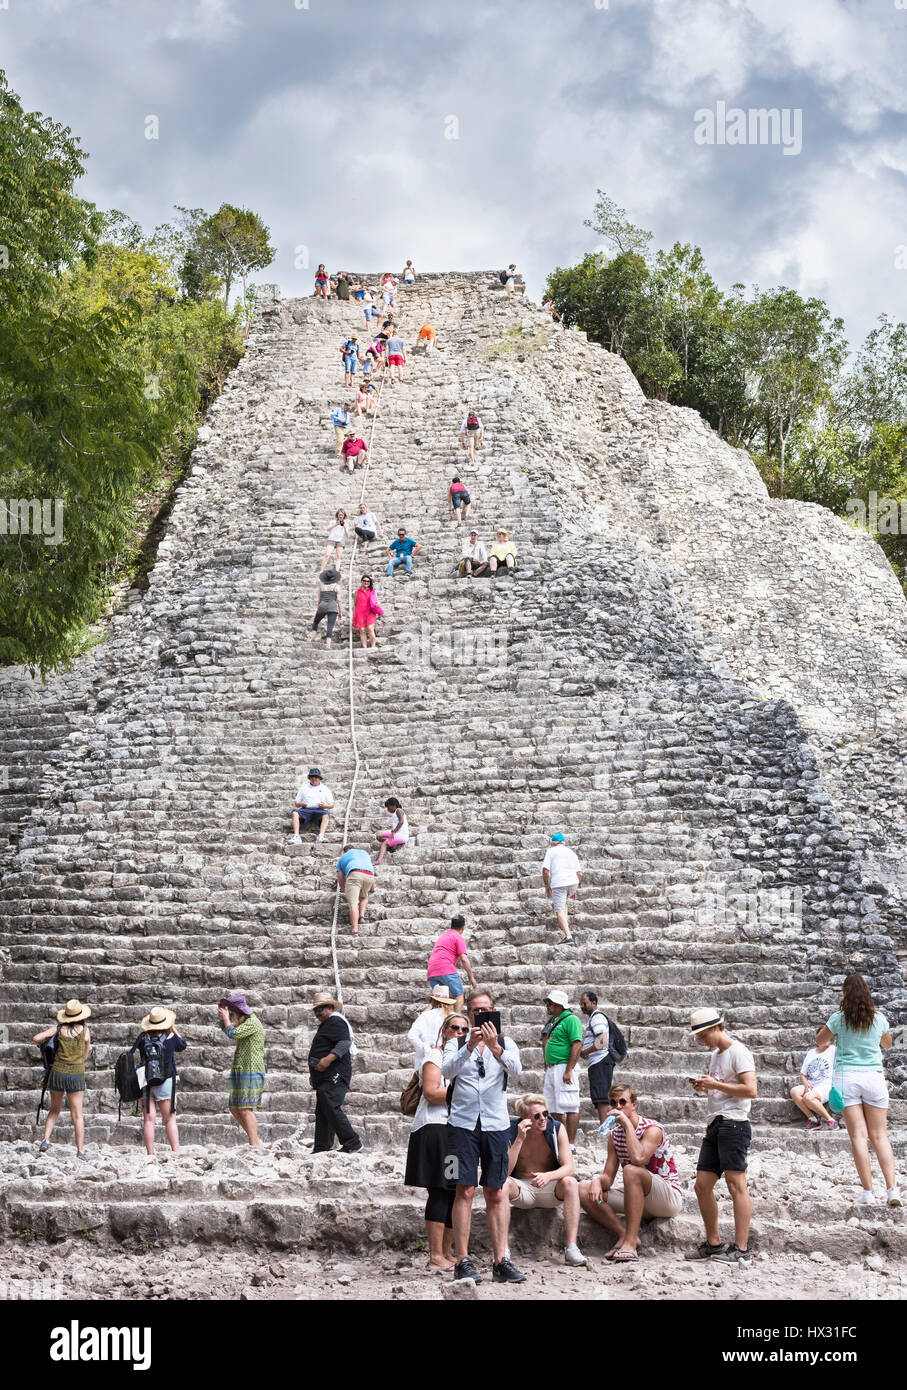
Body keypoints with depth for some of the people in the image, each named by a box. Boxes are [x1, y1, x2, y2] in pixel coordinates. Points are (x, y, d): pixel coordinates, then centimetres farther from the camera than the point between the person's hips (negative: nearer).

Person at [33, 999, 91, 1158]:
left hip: (57, 1072, 2)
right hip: (76, 1074, -2)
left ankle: (46, 1140, 5)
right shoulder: (85, 1031, -2)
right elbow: (85, 1056, 7)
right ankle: (80, 1150, 0)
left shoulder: (59, 1029, -1)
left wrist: (40, 1043, 14)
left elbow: (36, 1038, -8)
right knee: (77, 1114, 4)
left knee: (54, 1110, 21)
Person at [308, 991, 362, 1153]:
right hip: (325, 1079, 11)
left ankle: (352, 1142, -19)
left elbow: (345, 1043, -22)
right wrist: (314, 1074, 31)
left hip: (334, 1076, -11)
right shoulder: (325, 1025, 26)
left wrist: (328, 1059, -32)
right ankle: (321, 1148, 12)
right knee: (321, 1113, 9)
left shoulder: (336, 1021, -7)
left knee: (331, 1108, -19)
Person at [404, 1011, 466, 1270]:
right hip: (436, 1129, -8)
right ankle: (435, 1256, -8)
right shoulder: (435, 1056, -1)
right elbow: (431, 1093, -14)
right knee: (440, 1193, -10)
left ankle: (446, 1252, 12)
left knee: (455, 1194, 6)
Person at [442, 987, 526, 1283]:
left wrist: (494, 1046, -24)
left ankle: (501, 1261, 3)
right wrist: (469, 1047, -22)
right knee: (464, 1191, -5)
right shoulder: (457, 1043, 9)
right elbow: (446, 1071, -9)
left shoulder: (505, 1043, 11)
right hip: (463, 1123, -1)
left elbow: (516, 1069, -9)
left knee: (497, 1193, 1)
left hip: (496, 1124, 1)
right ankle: (463, 1261, -1)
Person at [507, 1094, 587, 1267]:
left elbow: (569, 1168, -15)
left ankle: (572, 1248, -34)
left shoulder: (557, 1129, -10)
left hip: (549, 1189, 1)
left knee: (570, 1183, -30)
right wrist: (520, 1139, -29)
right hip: (522, 1189, -1)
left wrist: (548, 1176, -36)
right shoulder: (511, 1131, -12)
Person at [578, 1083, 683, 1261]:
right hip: (638, 1200, 7)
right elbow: (608, 1177, 7)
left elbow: (638, 1158, -33)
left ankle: (630, 1242, -35)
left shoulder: (653, 1129, -13)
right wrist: (598, 1181, -17)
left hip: (670, 1198, -7)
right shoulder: (615, 1135, 8)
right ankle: (624, 1234, -19)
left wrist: (627, 1122, -25)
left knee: (631, 1171, -36)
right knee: (583, 1190, -8)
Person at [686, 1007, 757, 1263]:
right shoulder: (715, 1055, 21)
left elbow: (750, 1090, -17)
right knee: (702, 1185, 6)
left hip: (734, 1124, -9)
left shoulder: (738, 1052, -7)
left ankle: (741, 1249, -10)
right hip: (715, 1124, 9)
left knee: (736, 1184, -11)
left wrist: (715, 1085, -15)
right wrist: (704, 1087, 11)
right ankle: (713, 1243, 15)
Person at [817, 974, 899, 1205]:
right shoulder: (879, 1018, 3)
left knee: (858, 1135, -3)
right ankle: (892, 1189, -5)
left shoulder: (839, 1018, -5)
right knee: (880, 1135, 6)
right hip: (874, 1076, 2)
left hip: (847, 1076, -2)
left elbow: (821, 1040, 12)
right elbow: (887, 1044, 22)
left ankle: (867, 1192, -5)